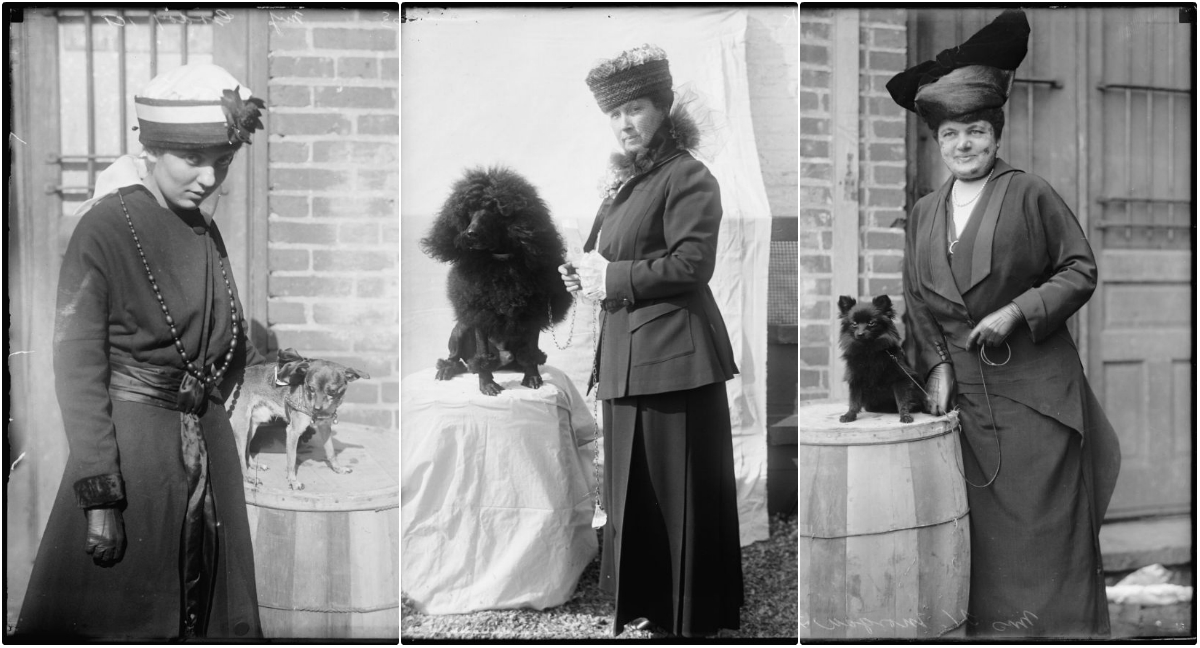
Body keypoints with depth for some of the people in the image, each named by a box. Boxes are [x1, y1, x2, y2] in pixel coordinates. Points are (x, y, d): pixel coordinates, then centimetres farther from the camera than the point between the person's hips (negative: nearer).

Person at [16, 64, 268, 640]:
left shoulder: (205, 229, 6)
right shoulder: (105, 229, -13)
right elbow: (77, 366, -15)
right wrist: (99, 496, -18)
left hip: (208, 438, 6)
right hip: (130, 445, -6)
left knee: (210, 618, 12)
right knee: (116, 622, 4)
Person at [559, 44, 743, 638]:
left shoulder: (687, 177, -9)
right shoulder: (627, 182, 19)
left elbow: (690, 264, -19)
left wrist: (612, 278, -12)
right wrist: (585, 273, 5)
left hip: (674, 353, -9)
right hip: (626, 355, 9)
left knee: (680, 493, -1)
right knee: (632, 489, 14)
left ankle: (695, 617, 10)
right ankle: (646, 605, 26)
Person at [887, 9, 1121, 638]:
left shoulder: (1029, 194, -1)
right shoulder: (923, 215, 12)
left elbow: (1080, 270, -2)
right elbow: (917, 303, 13)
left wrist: (1016, 312, -13)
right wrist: (936, 365, 0)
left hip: (1036, 388, -4)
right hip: (964, 394, 4)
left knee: (1047, 532, -3)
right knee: (987, 533, 7)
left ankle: (1064, 630, 7)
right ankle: (992, 629, 15)